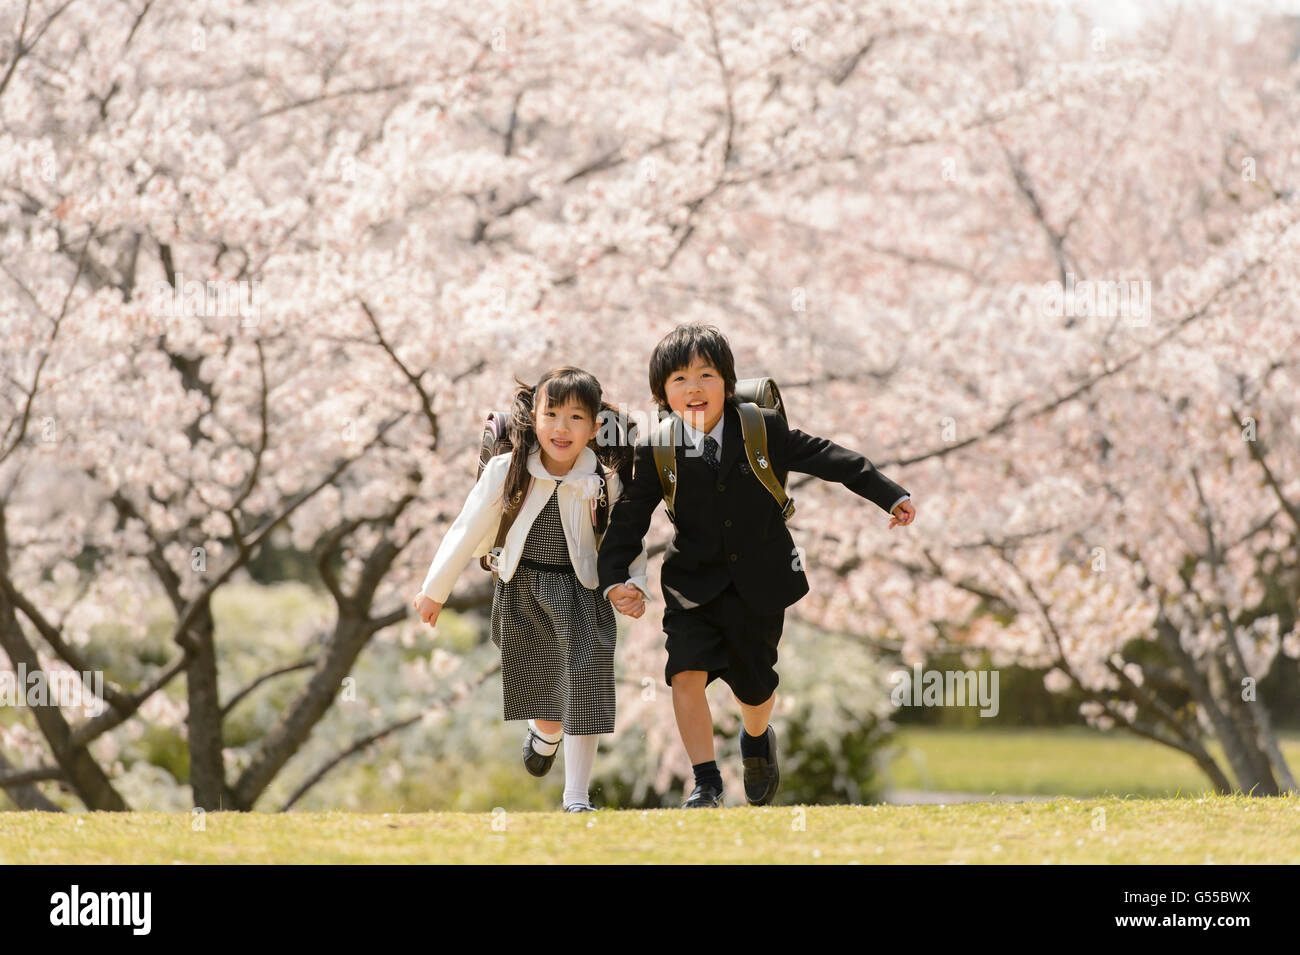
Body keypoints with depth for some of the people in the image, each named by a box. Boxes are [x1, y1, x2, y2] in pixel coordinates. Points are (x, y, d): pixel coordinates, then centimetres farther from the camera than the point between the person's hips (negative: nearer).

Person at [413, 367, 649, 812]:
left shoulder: (603, 482, -10)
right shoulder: (506, 471, -12)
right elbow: (468, 531, -3)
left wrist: (634, 587, -16)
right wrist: (434, 591, 3)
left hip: (580, 592, -1)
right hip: (521, 591, 1)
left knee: (582, 688, -9)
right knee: (540, 689, 12)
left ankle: (576, 796, 1)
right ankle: (544, 733, 50)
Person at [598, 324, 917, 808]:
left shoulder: (765, 430, -9)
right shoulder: (657, 454, -7)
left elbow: (825, 457, -2)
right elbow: (629, 517, 0)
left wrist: (890, 495, -2)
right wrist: (615, 576, -13)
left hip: (759, 586, 0)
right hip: (693, 585, 0)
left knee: (753, 685, 11)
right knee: (687, 676, -17)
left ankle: (757, 740, 46)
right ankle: (706, 783, -8)